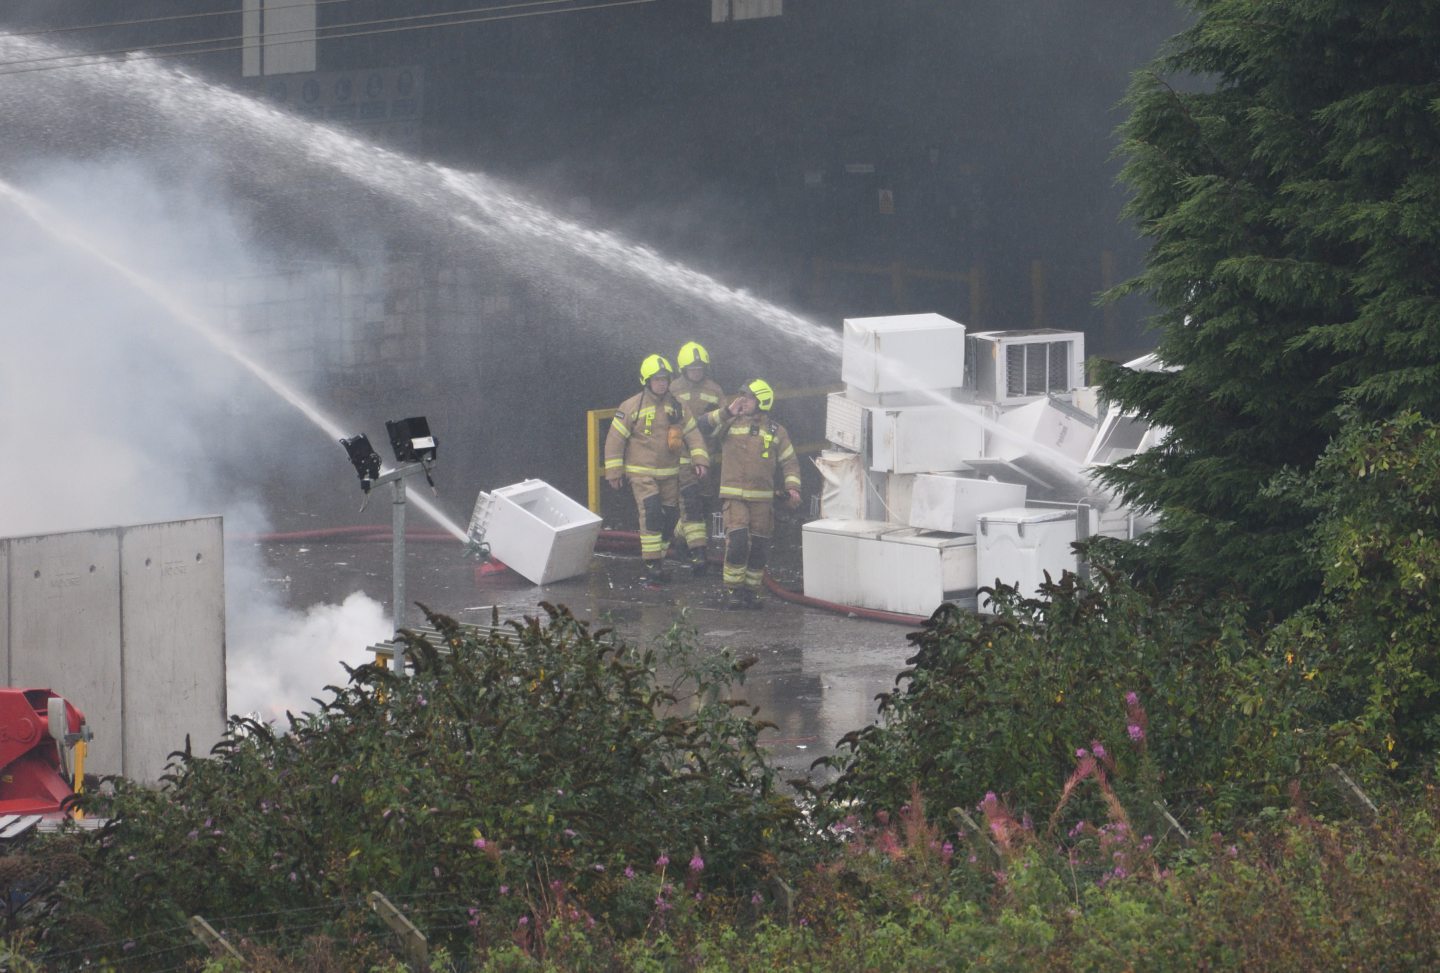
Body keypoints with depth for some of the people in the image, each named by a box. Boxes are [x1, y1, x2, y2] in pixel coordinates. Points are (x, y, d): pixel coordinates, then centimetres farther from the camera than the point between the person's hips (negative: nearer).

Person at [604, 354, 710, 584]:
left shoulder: (676, 407, 5)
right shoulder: (631, 407, -8)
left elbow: (692, 434, 9)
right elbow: (615, 439, -4)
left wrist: (700, 460, -4)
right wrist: (614, 472, -5)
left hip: (669, 474, 5)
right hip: (641, 473, -5)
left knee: (670, 517, 7)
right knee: (651, 513, -20)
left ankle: (658, 562, 21)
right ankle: (651, 564, -17)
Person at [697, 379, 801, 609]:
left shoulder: (776, 431, 9)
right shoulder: (730, 424, 5)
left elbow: (789, 462, 10)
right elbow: (704, 425, -11)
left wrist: (793, 488, -4)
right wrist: (727, 412, -20)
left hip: (763, 499, 3)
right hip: (735, 496, -2)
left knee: (760, 547, 4)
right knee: (737, 542, -16)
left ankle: (752, 590, 19)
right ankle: (732, 590, -5)